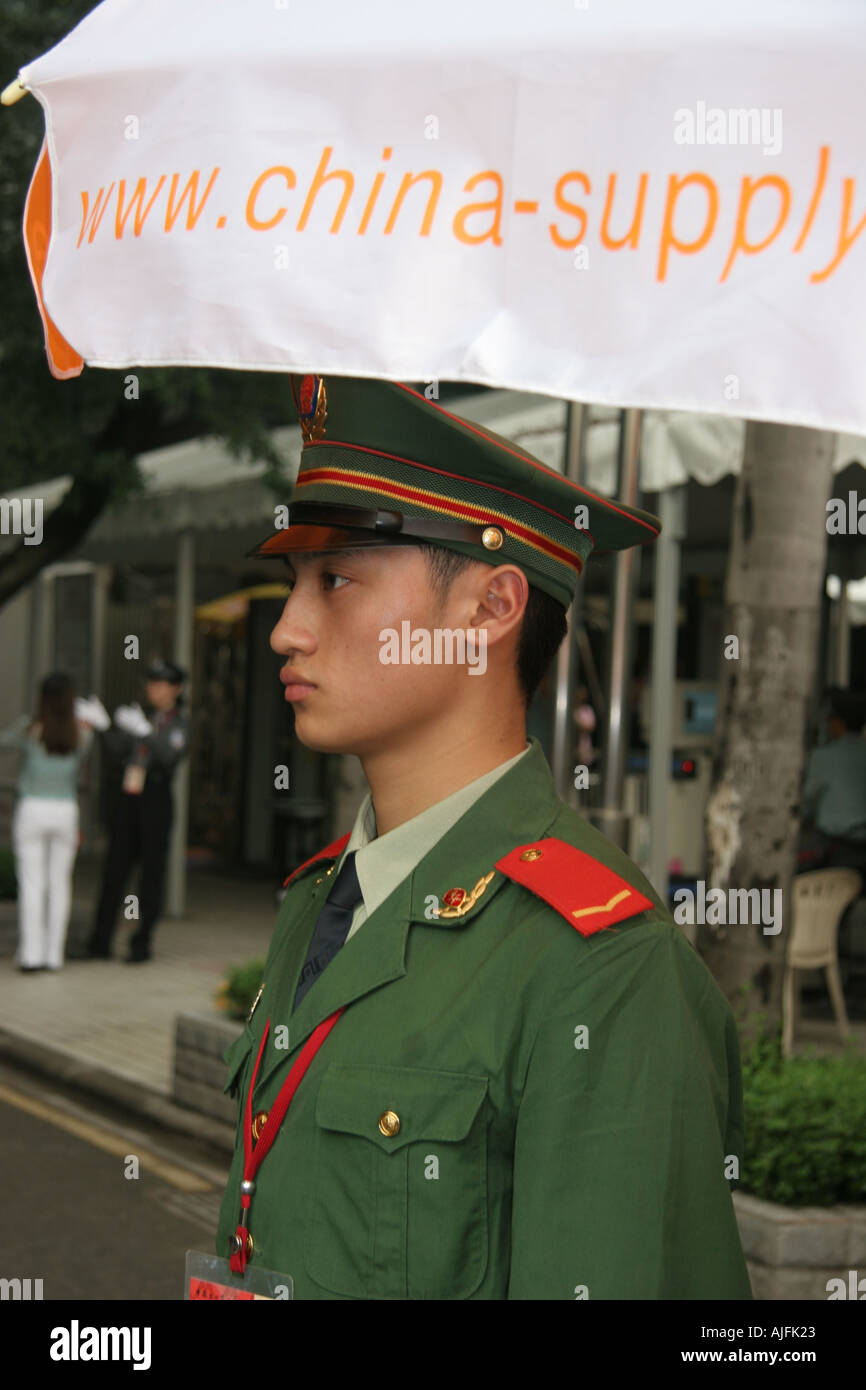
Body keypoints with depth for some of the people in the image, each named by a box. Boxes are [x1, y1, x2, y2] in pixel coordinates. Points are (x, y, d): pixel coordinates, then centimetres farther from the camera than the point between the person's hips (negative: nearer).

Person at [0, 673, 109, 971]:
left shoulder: (28, 727, -11)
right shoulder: (82, 734, -4)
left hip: (31, 811, -2)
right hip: (65, 812, 2)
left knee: (31, 884, -2)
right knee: (60, 883, 9)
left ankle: (31, 954, -8)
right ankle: (53, 954, 8)